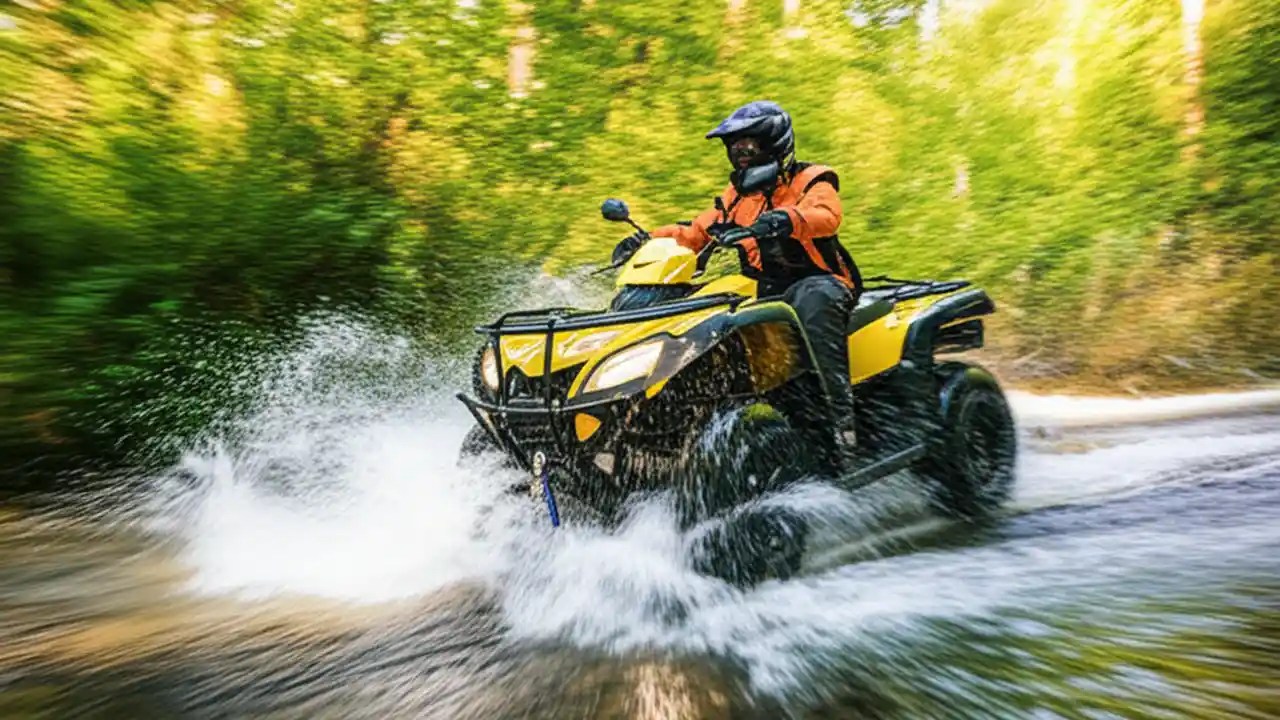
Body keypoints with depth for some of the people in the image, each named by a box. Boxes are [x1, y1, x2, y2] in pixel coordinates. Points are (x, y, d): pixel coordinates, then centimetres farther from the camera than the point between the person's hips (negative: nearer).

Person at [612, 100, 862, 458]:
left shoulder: (811, 180, 0)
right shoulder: (737, 195, 20)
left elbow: (827, 215, -22)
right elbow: (695, 232, 19)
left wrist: (784, 220, -43)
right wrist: (647, 239, 2)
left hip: (821, 282, -7)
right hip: (765, 293, 7)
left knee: (814, 300, -41)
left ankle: (842, 415, -48)